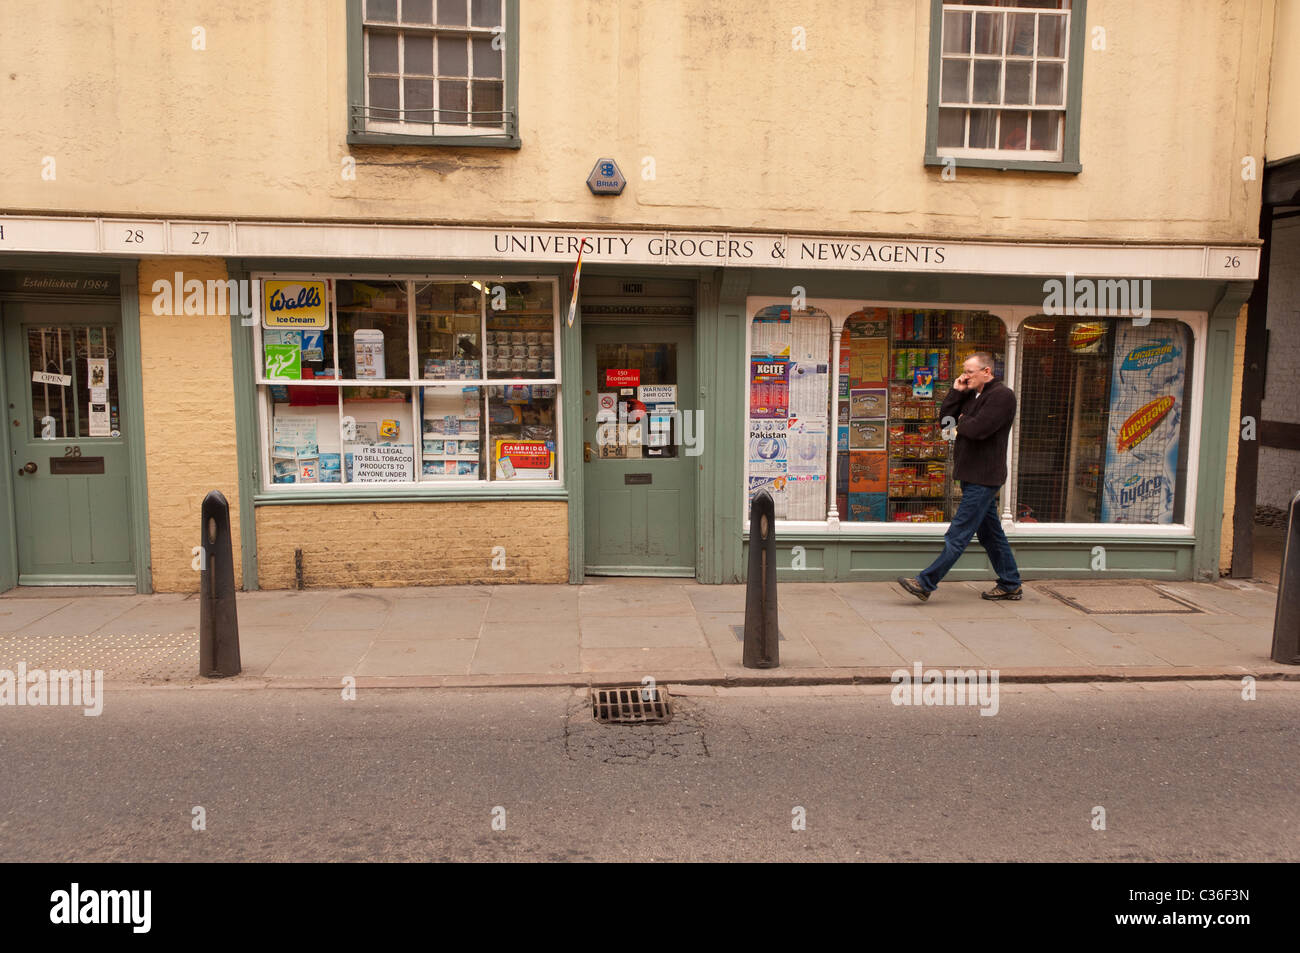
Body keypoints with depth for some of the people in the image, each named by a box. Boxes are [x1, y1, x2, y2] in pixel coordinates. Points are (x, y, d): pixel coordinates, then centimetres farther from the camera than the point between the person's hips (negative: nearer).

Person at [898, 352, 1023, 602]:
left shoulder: (1002, 395, -13)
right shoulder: (972, 395, 15)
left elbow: (978, 429, -25)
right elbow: (945, 417, 9)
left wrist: (962, 421, -5)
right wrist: (956, 392, -1)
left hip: (983, 478, -10)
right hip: (973, 475, 10)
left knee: (958, 533, -8)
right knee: (990, 532, 15)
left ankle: (925, 583, -10)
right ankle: (1010, 585, 25)